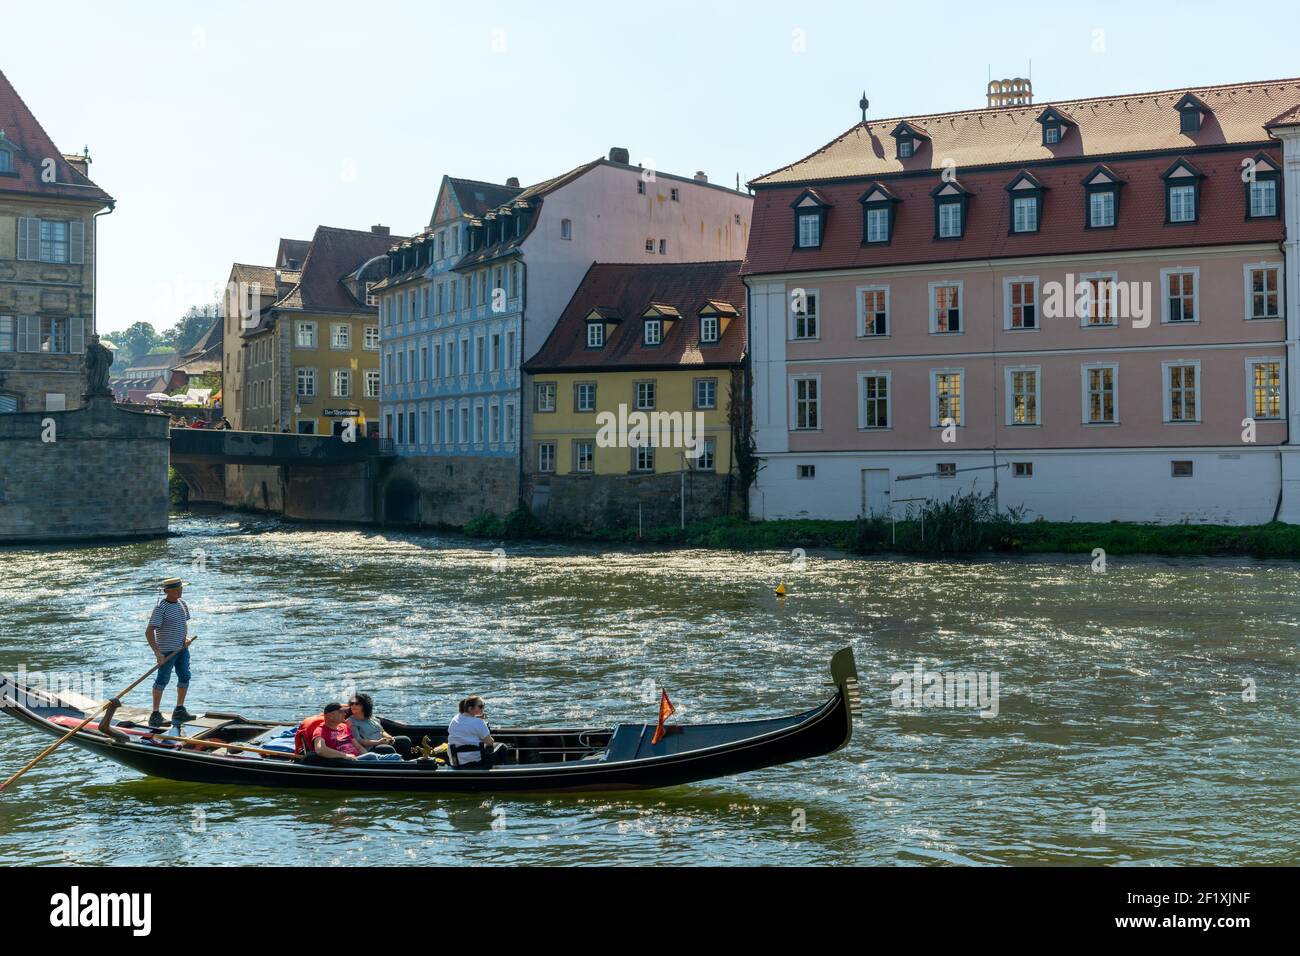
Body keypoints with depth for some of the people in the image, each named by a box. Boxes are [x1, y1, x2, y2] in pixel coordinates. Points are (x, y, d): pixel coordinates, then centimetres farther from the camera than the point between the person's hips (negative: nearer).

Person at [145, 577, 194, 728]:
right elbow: (149, 632, -21)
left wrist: (185, 638, 4)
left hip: (182, 648, 8)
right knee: (162, 680, -4)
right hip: (167, 650, -7)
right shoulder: (161, 608, -16)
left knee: (185, 677, 9)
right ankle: (155, 715, 2)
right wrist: (157, 652, -28)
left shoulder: (182, 604, 7)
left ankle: (179, 711, 21)